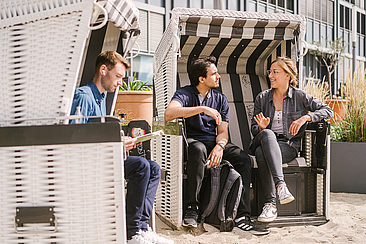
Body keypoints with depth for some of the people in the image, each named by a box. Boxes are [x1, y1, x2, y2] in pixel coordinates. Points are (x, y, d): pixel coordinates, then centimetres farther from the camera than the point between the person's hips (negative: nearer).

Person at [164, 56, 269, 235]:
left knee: (243, 159, -22)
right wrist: (203, 109, -29)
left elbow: (223, 131, 6)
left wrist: (219, 146, -19)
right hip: (192, 140, -4)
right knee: (198, 150, -40)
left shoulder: (220, 99, 13)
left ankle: (242, 216, -25)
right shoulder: (185, 94, -3)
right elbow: (169, 114, -25)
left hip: (213, 141, 5)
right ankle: (192, 207, -30)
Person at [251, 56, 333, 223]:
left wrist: (304, 118, -15)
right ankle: (280, 184, -46)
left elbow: (328, 111, -1)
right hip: (262, 140, 2)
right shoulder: (262, 98, 12)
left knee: (262, 152, -35)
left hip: (288, 145, -2)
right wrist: (262, 128, -11)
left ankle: (270, 204, -35)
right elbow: (254, 129, 13)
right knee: (267, 134, -36)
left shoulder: (300, 96, 5)